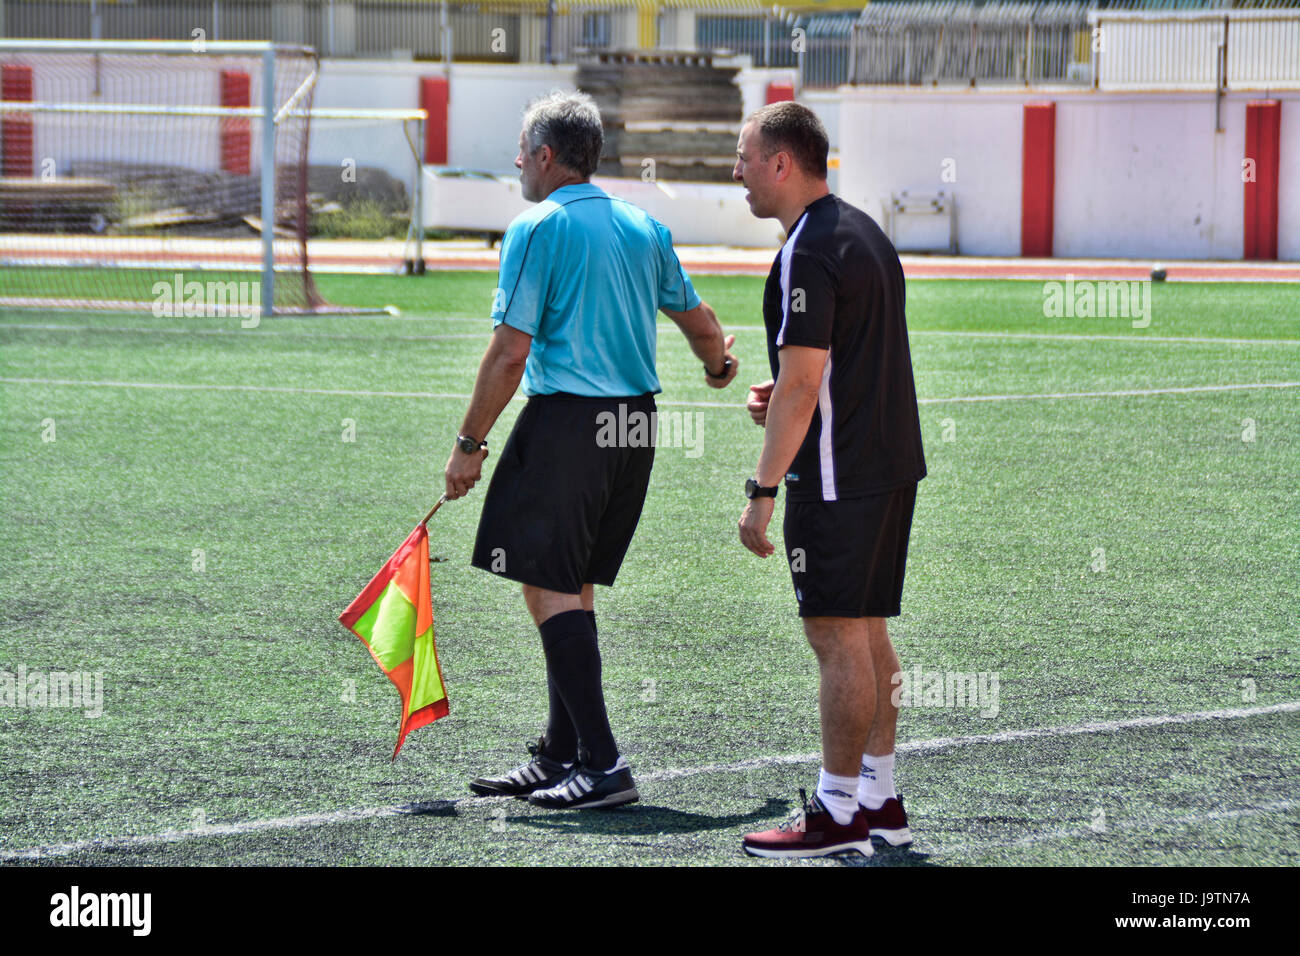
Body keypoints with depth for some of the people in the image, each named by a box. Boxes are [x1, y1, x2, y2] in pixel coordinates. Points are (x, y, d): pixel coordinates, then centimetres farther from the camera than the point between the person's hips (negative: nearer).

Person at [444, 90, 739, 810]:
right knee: (574, 587, 15)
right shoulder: (643, 228, 11)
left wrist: (470, 444, -7)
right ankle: (560, 757, 18)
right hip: (637, 423, 8)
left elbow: (510, 352, -13)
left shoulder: (538, 229, -9)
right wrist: (720, 367, 44)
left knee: (548, 588, -5)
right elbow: (700, 325, 22)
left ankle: (602, 764, -12)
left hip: (567, 423, -7)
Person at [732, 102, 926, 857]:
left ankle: (840, 814, -3)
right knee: (867, 633, 13)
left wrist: (763, 491, -19)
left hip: (839, 476, -10)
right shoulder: (863, 231, 14)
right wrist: (787, 395, 13)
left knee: (839, 637, -6)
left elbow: (803, 383, -21)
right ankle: (880, 800, 17)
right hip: (893, 465, 10)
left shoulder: (807, 255, -17)